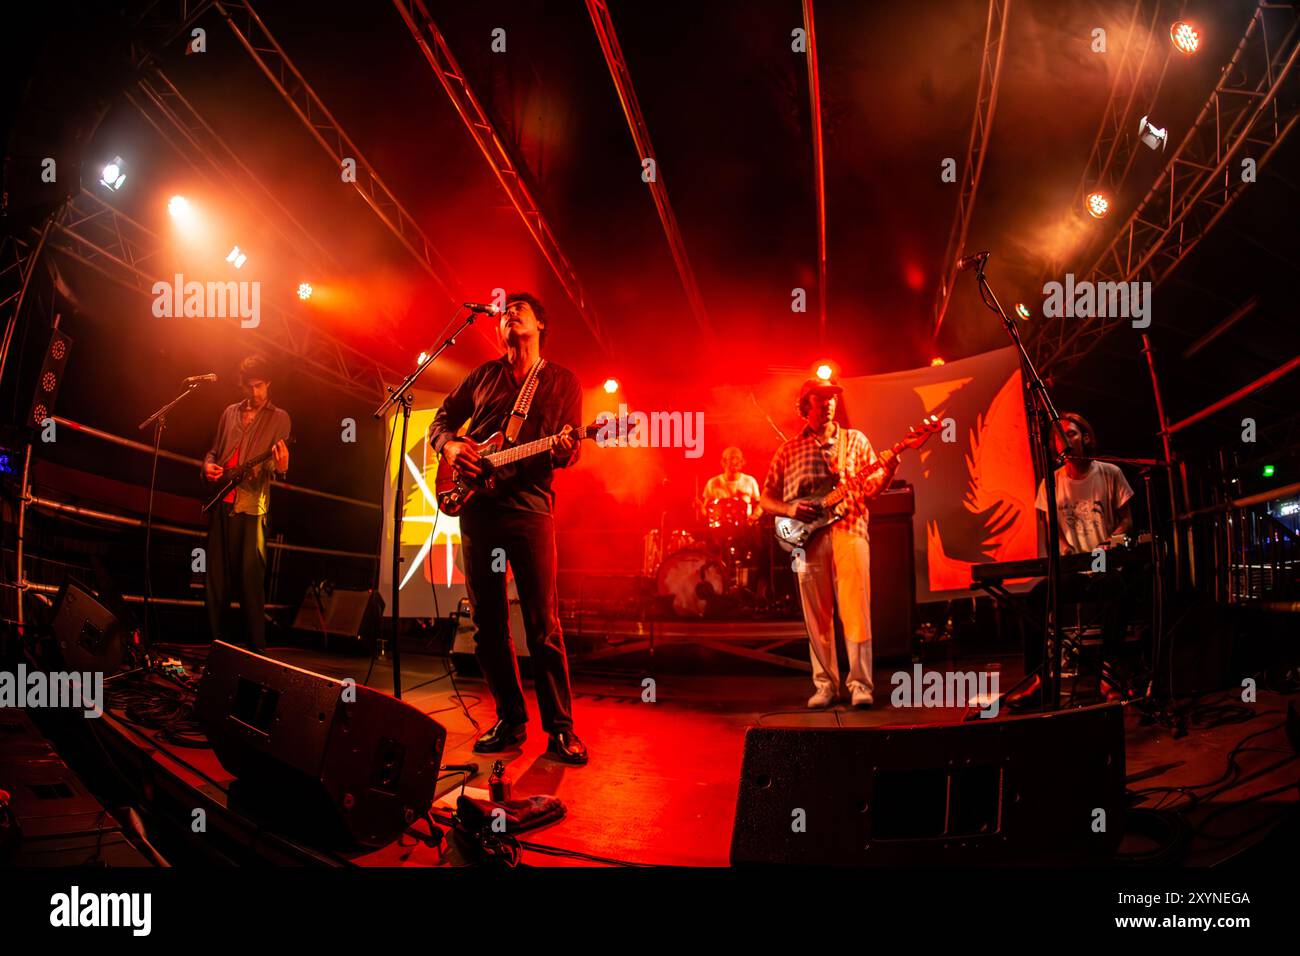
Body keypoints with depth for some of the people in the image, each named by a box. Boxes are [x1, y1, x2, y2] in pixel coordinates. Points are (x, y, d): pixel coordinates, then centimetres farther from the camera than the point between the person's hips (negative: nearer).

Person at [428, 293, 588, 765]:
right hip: (476, 504, 4)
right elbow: (442, 420, 21)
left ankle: (560, 729, 2)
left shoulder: (562, 381, 10)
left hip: (529, 502, -4)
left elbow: (570, 450, 4)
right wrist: (450, 445, -1)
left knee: (543, 624, -7)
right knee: (487, 623, 6)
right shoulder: (483, 375, 18)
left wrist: (562, 448, -20)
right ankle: (510, 720, 18)